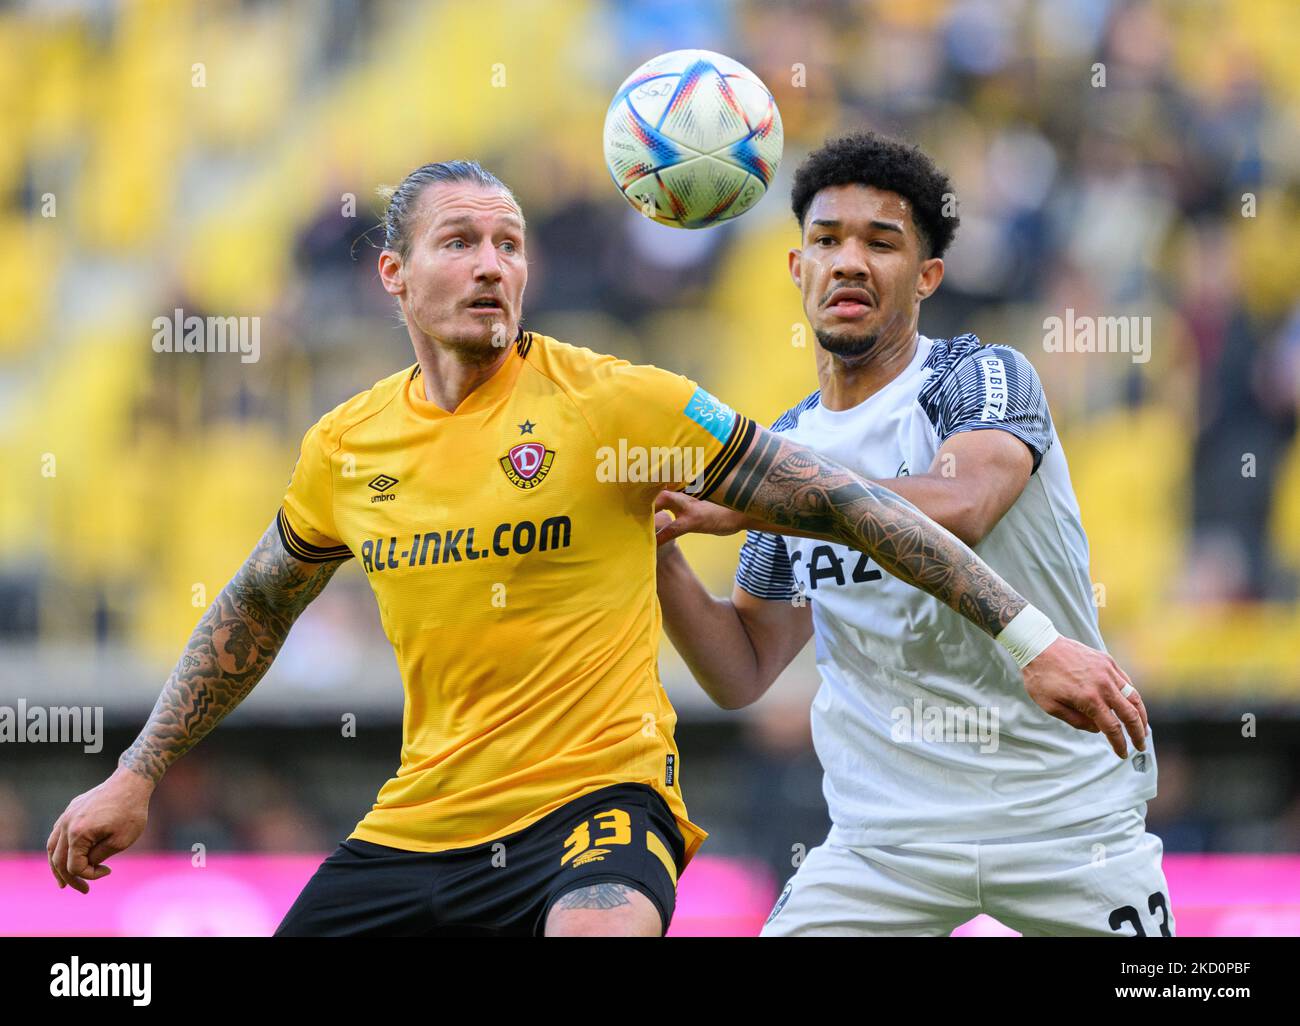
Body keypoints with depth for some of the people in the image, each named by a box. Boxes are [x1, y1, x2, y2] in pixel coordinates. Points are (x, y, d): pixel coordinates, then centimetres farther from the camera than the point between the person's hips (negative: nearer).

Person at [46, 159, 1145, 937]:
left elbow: (845, 503, -6)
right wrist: (137, 776, 26)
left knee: (599, 927, -38)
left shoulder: (614, 402, -7)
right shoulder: (347, 446, 7)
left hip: (594, 800, -5)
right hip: (415, 828, 5)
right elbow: (257, 607, 26)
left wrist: (1031, 636, -10)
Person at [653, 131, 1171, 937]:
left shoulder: (985, 379, -8)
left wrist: (738, 499, -30)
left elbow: (956, 509, -31)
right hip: (888, 834, 4)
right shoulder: (788, 447, 8)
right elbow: (743, 675, 11)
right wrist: (660, 552, -6)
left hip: (1070, 816, -4)